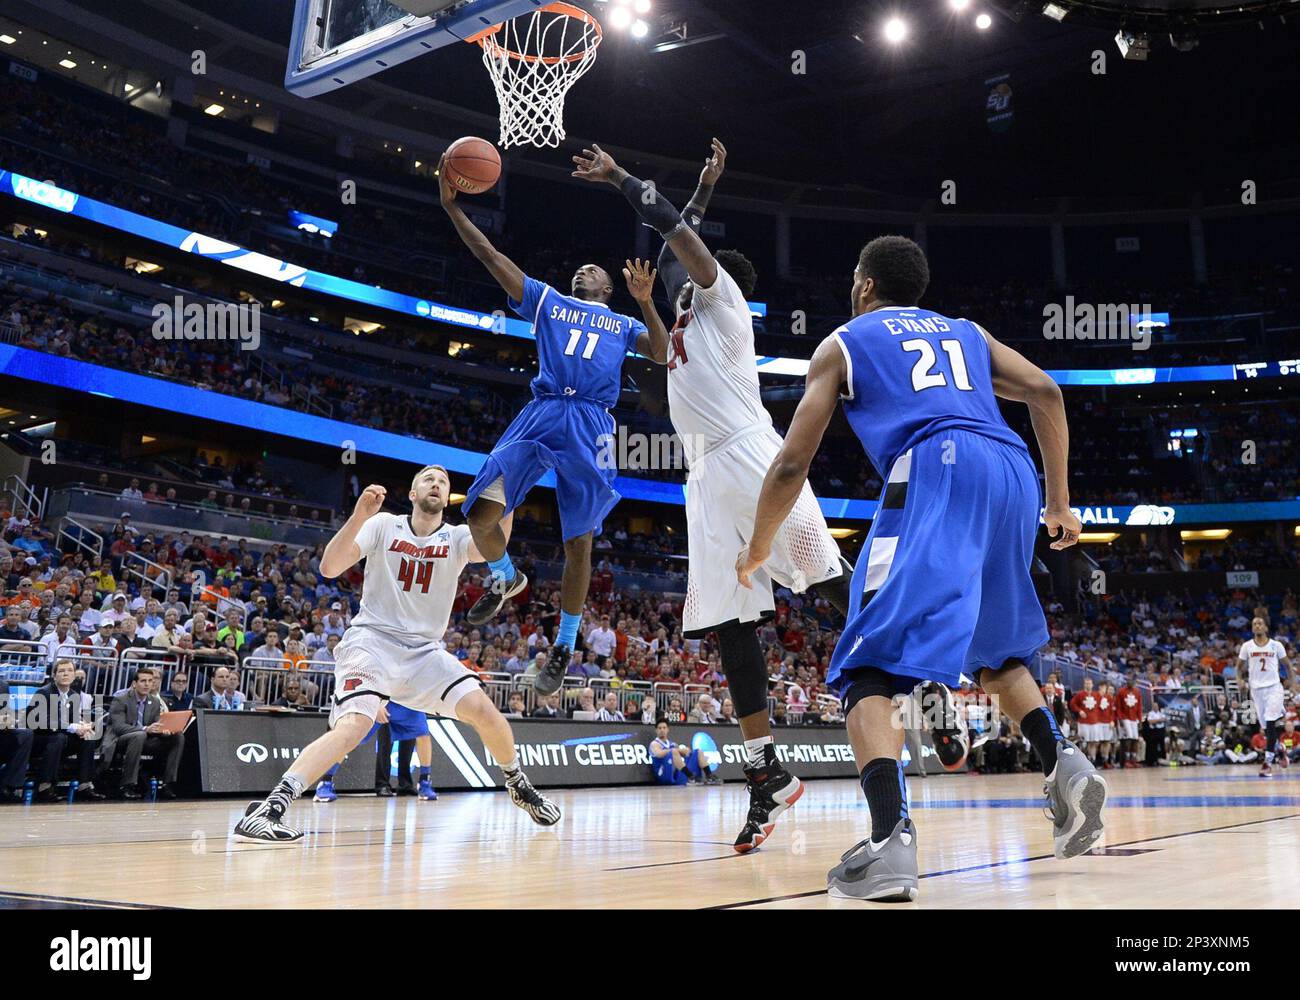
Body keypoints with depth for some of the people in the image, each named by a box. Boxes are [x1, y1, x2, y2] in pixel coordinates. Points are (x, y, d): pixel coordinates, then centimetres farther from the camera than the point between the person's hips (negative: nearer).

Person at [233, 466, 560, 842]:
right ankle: (266, 809, -31)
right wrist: (359, 516, -27)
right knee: (354, 725, -28)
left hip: (424, 649, 3)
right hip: (371, 640, -3)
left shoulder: (456, 537, 2)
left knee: (482, 709, -13)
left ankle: (518, 784, 14)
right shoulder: (384, 525, -2)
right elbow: (329, 568, -13)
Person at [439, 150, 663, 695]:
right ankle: (506, 579, 20)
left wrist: (646, 302, -7)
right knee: (481, 516, -13)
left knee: (578, 544, -2)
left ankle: (564, 648, 12)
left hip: (589, 427, -1)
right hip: (539, 415, 1)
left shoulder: (623, 324, 23)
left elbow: (662, 353, 5)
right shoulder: (548, 301, 24)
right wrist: (452, 206, 9)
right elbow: (492, 256, 16)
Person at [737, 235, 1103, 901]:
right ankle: (1063, 763, 7)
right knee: (994, 650, 28)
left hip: (933, 472, -5)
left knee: (870, 667, -9)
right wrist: (1059, 502, 22)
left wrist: (756, 549, 28)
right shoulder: (966, 332, 33)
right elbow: (1045, 393, 17)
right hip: (1013, 473, 6)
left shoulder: (843, 343, 21)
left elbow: (792, 464, 15)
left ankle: (891, 841, -29)